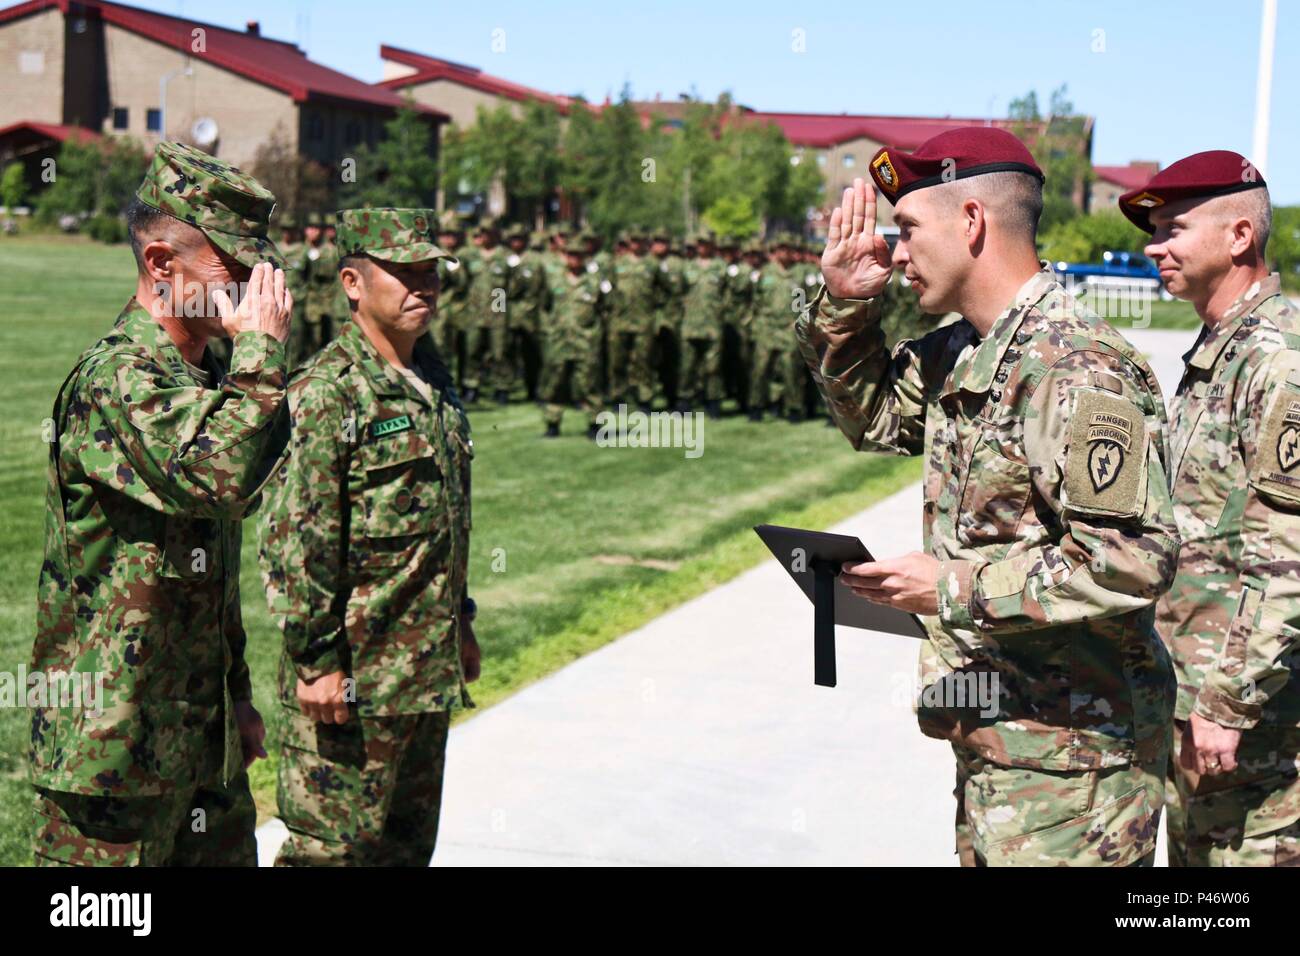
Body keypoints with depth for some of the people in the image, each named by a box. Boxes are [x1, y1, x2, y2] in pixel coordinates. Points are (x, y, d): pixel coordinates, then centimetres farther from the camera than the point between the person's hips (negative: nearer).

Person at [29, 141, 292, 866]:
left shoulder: (209, 376, 12)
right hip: (115, 743, -9)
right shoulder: (116, 380, -17)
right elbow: (220, 476, -37)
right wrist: (262, 348, -24)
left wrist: (238, 696, 22)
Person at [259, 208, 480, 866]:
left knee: (408, 842, 17)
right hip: (351, 675, -8)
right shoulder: (324, 392, -15)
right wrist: (316, 659, -20)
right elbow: (293, 539, -18)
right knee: (332, 843, -1)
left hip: (429, 669, 8)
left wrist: (460, 622, 22)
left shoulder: (433, 381, 12)